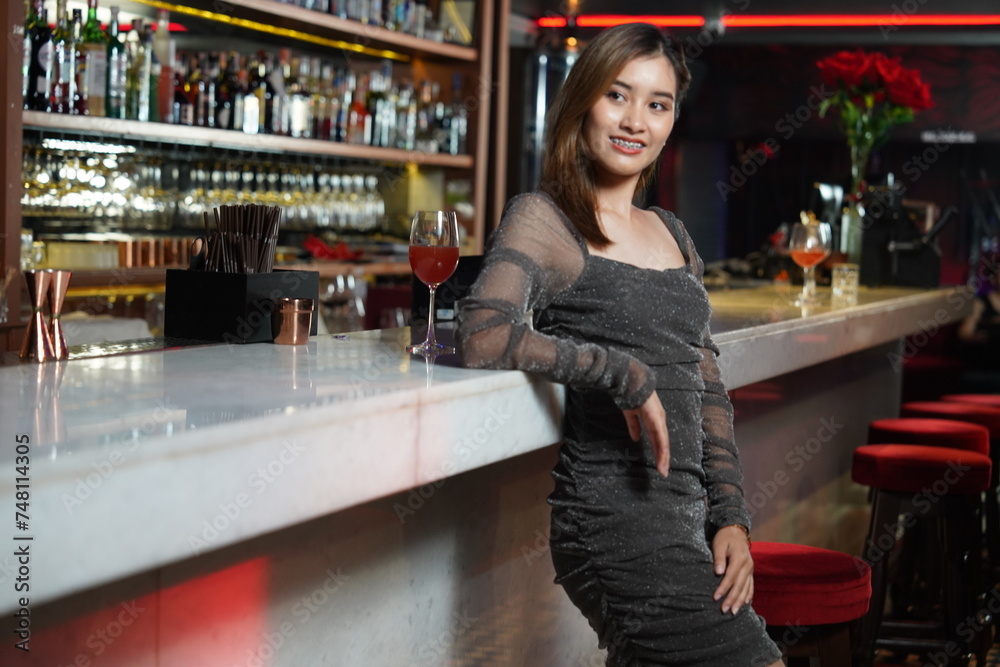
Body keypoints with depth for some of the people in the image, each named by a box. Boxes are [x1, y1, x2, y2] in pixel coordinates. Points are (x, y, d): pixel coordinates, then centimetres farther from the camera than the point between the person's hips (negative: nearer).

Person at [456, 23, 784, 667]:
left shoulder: (672, 234, 18)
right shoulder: (544, 218, -3)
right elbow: (483, 337, -20)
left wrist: (731, 517, 6)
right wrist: (626, 374, -18)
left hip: (689, 520, 7)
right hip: (615, 512, -7)